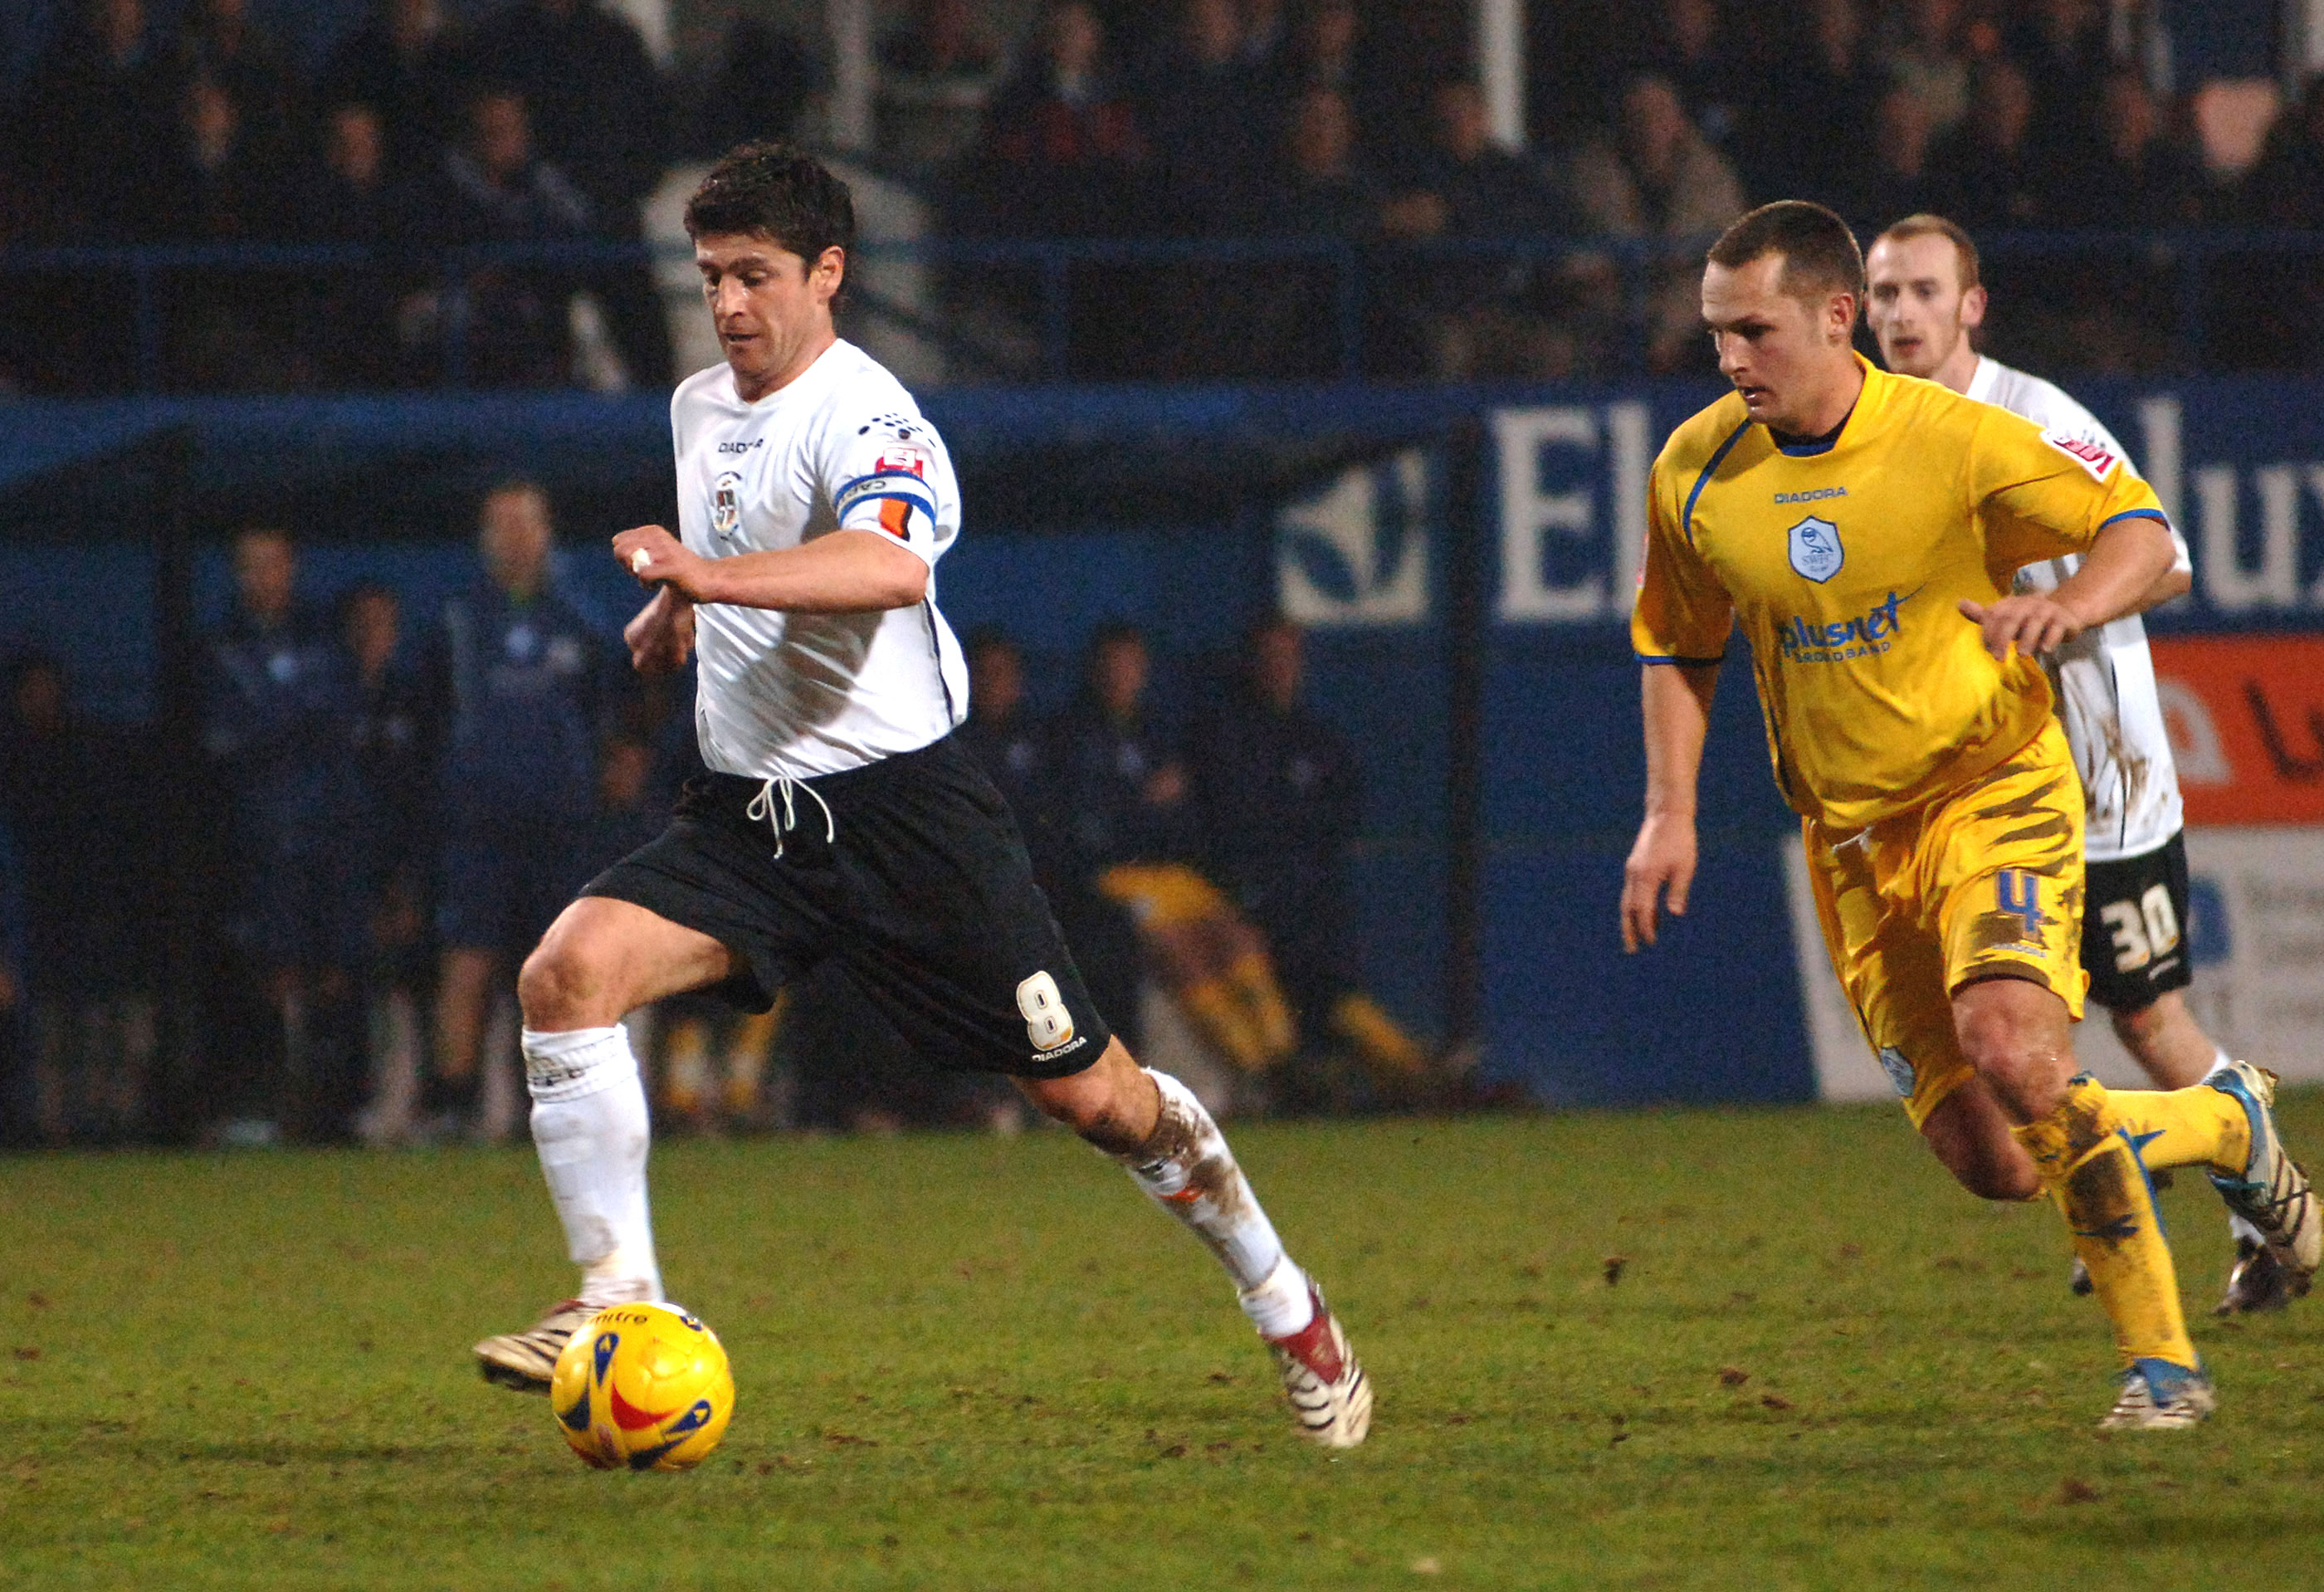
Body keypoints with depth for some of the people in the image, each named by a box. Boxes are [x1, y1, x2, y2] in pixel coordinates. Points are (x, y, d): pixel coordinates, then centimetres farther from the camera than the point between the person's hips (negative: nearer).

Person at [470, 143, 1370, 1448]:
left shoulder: (861, 415, -15)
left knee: (1093, 1095, 0)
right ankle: (619, 1295, -16)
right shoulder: (699, 409, 12)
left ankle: (1290, 1311, 22)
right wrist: (675, 604, 16)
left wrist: (712, 576, -50)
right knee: (569, 971, -21)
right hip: (747, 809, 6)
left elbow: (893, 564, -39)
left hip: (901, 798, -6)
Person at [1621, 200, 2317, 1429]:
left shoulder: (1955, 441, -16)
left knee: (2009, 1047, -30)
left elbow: (2141, 531, -7)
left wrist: (2076, 603, -30)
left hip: (1996, 790, -4)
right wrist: (1670, 813, 3)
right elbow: (1676, 646, 14)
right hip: (1851, 839, 4)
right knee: (1990, 1164, -3)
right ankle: (2221, 1123, 29)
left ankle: (2159, 1359, -10)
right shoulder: (1695, 474, -3)